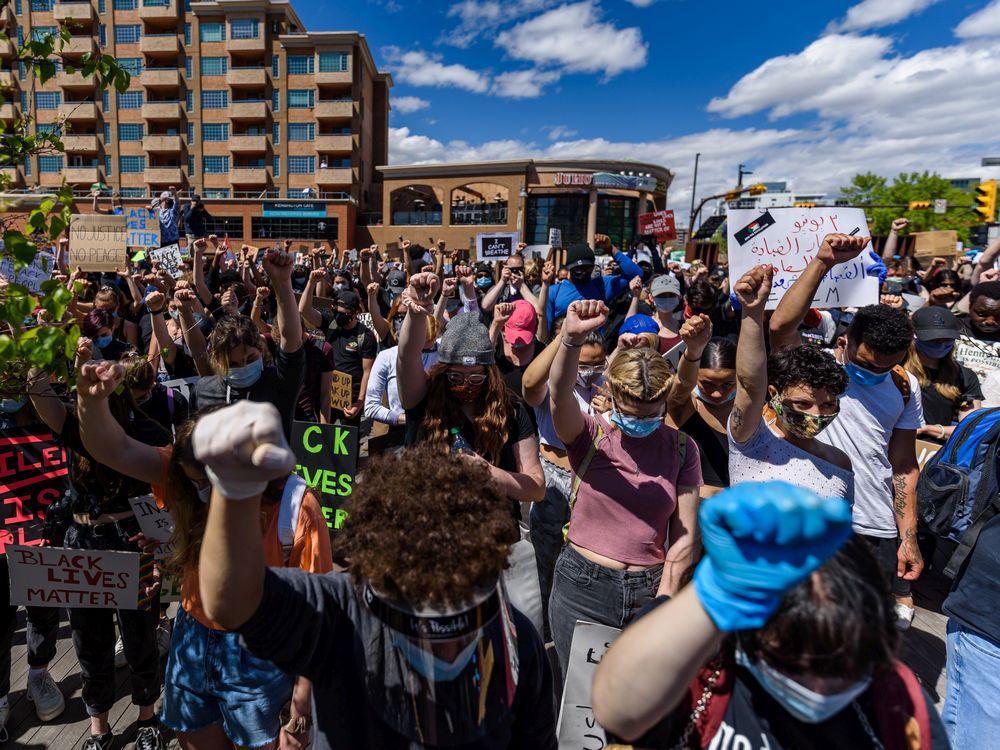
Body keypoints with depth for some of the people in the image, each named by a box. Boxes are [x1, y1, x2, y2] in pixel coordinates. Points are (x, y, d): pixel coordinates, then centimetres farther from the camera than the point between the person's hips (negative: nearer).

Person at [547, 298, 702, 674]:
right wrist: (572, 339, -47)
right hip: (582, 586, -1)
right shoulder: (590, 435, -8)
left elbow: (684, 536, -3)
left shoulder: (681, 449, -2)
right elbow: (560, 396, -31)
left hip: (651, 588, 2)